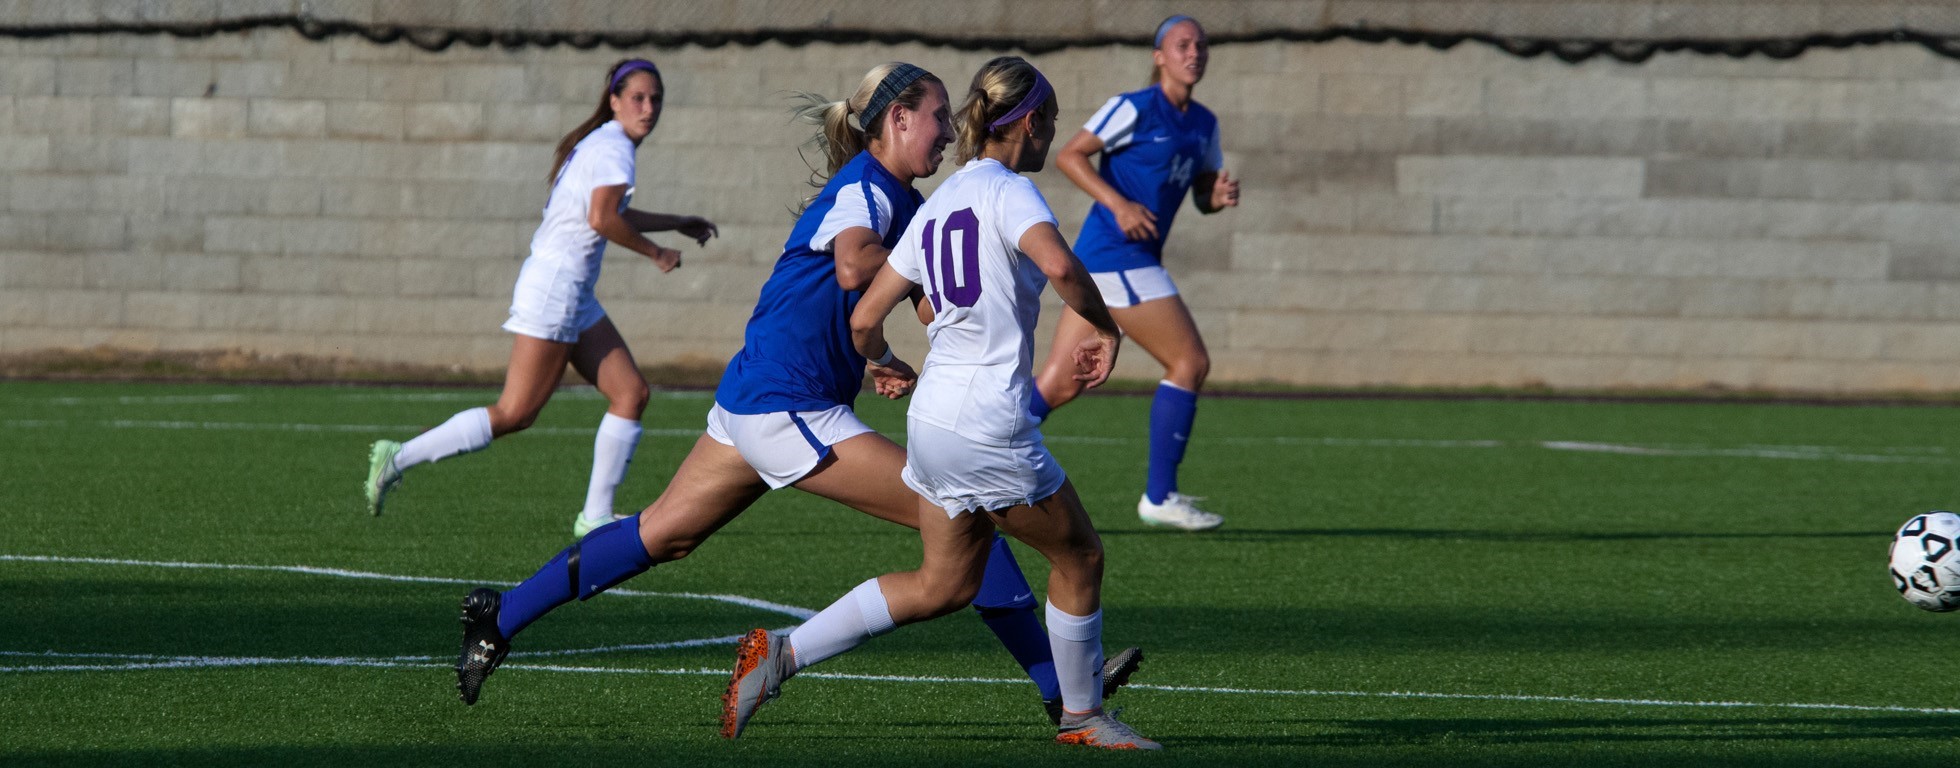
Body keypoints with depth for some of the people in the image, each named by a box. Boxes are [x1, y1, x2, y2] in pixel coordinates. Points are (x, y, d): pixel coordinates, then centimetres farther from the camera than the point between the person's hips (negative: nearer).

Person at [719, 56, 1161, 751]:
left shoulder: (937, 207, 13)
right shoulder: (1007, 191, -11)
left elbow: (864, 317, 15)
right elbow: (1058, 263, -31)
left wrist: (884, 364, 36)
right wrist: (1105, 329, -13)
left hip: (932, 420, 8)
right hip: (989, 426, -8)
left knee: (944, 585, 18)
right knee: (1078, 556, 11)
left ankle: (782, 654, 10)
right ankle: (1081, 717, 24)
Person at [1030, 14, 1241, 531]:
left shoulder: (1202, 124, 15)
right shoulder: (1135, 109, -9)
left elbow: (1203, 197, 21)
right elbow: (1069, 156, -11)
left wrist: (1222, 195, -3)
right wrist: (1119, 204, -21)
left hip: (1137, 262, 9)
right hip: (1116, 253, -9)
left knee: (1060, 384, 6)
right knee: (1190, 361, -9)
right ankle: (1160, 496, -4)